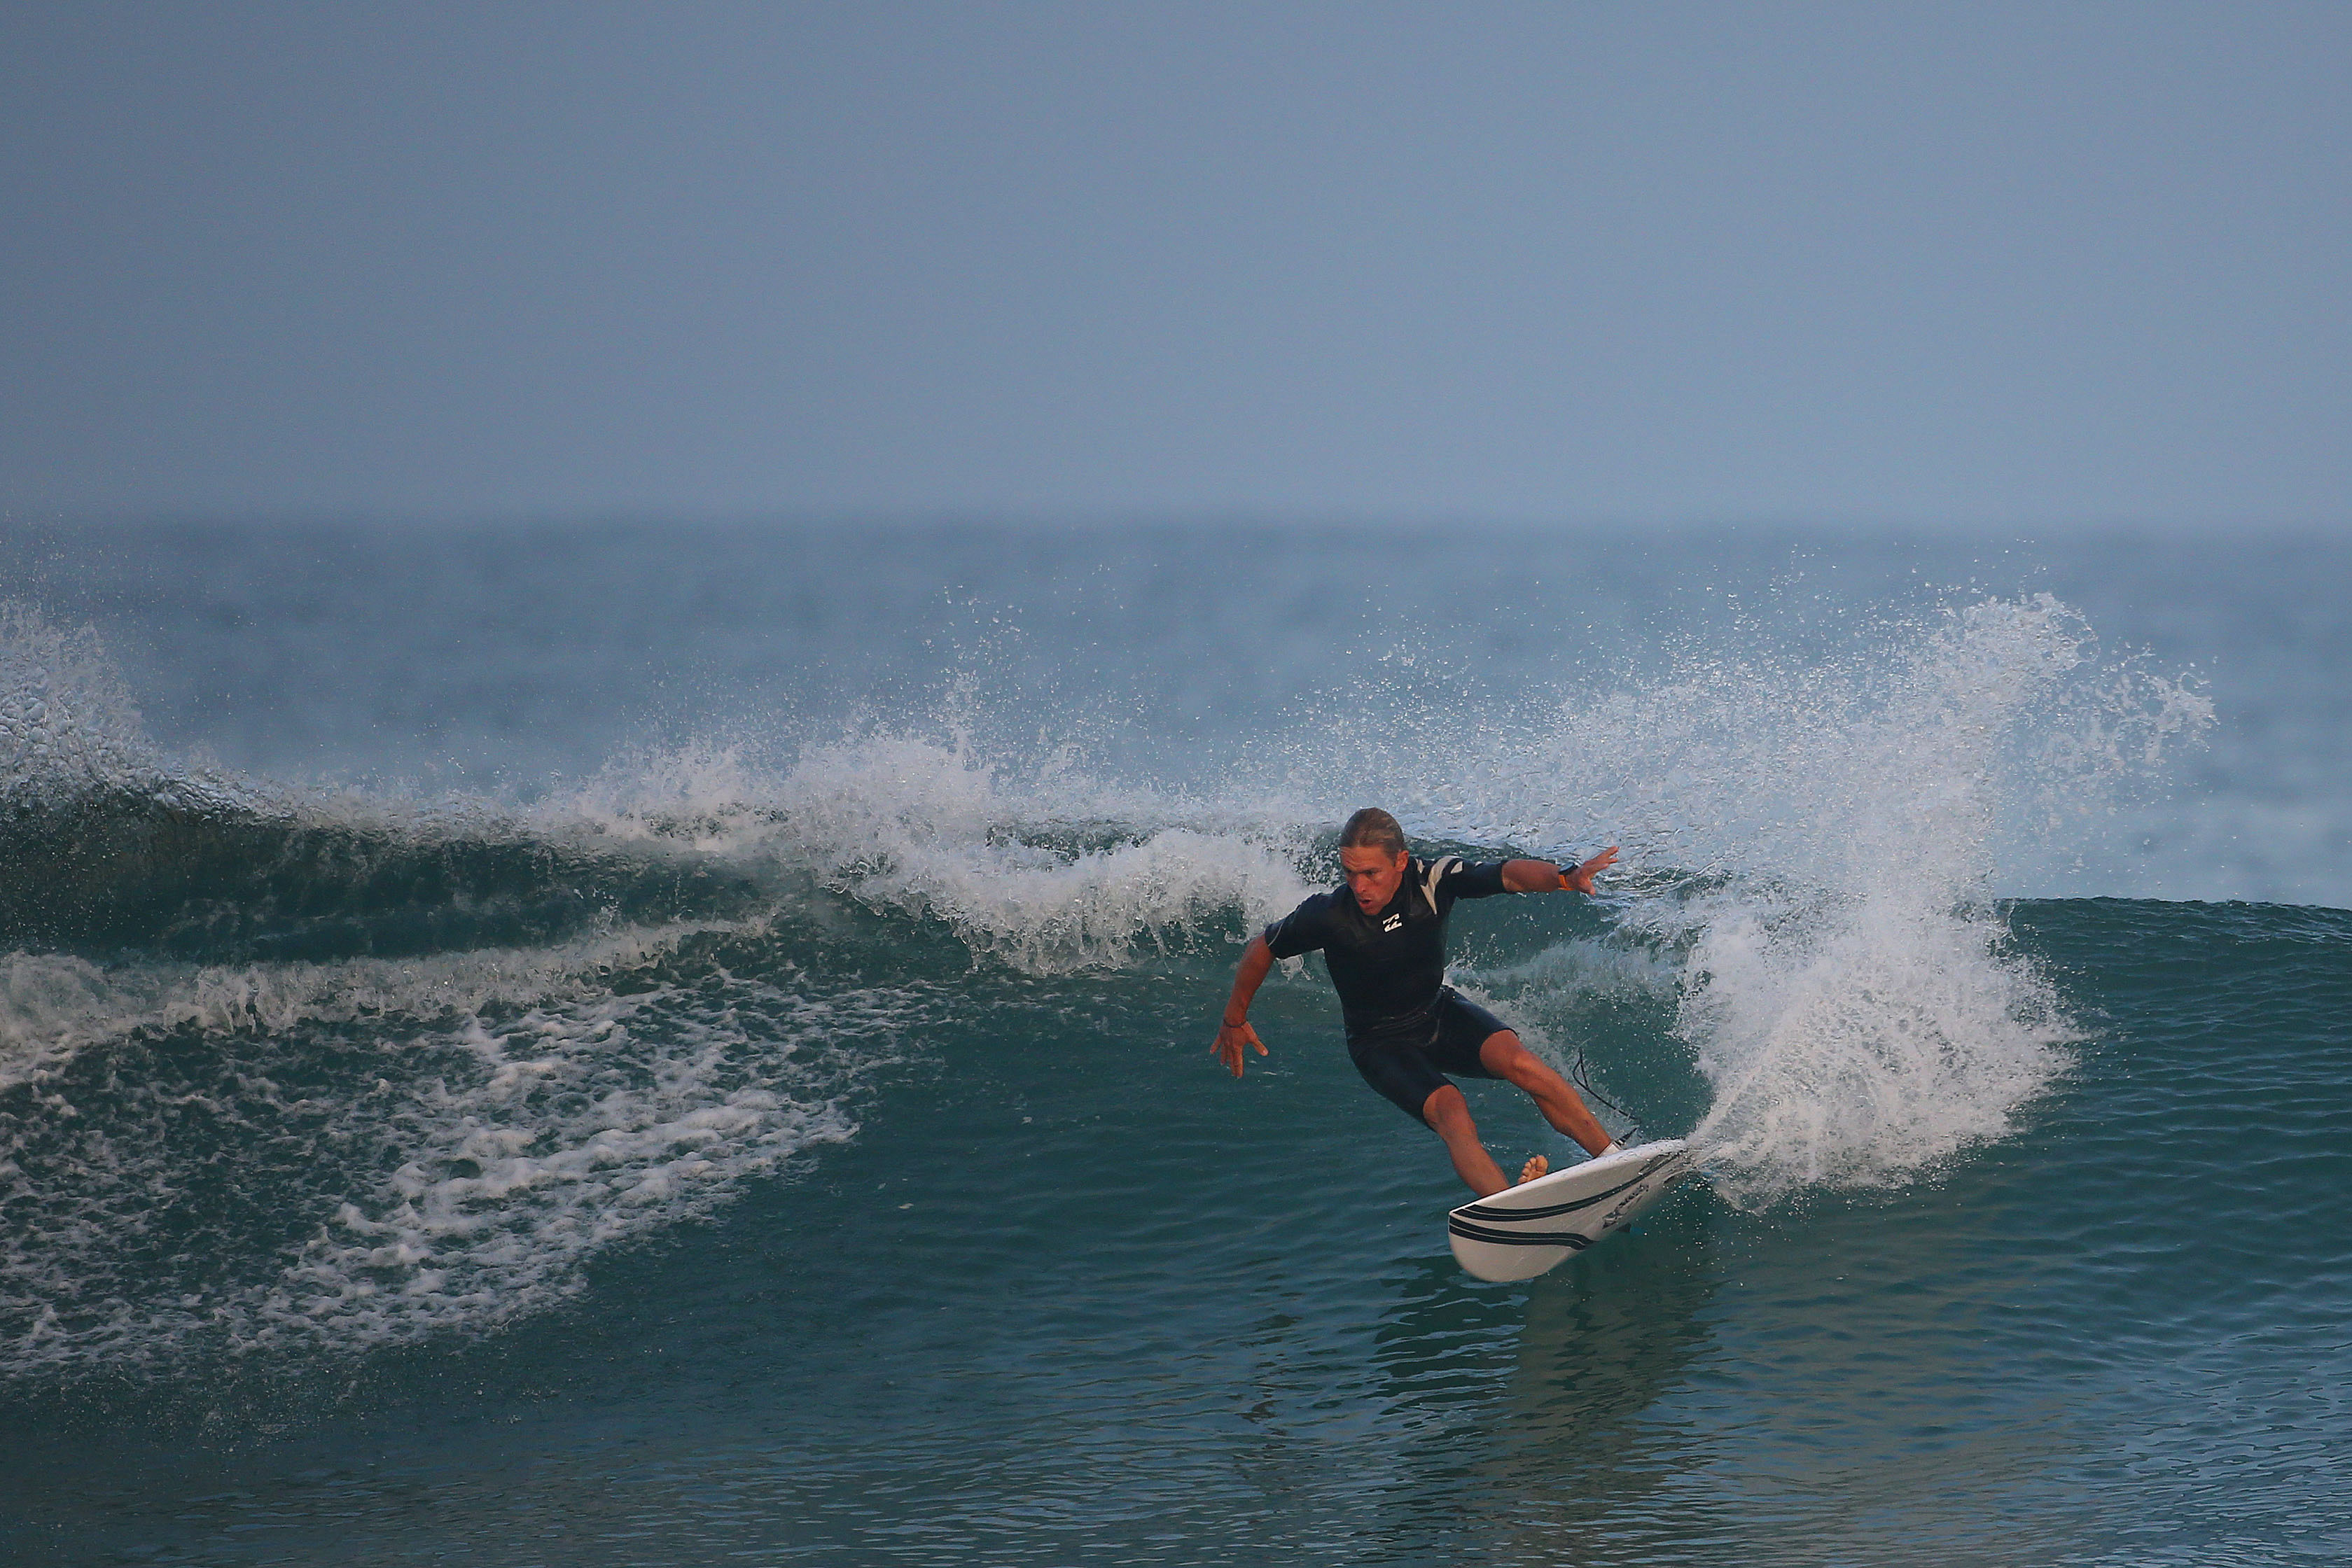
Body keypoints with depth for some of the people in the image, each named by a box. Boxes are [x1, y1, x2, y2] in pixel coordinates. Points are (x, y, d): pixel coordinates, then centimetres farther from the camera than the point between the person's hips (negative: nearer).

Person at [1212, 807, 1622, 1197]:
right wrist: (1234, 1021, 5)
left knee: (1515, 1060, -27)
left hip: (1441, 1014, 2)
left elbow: (1508, 875, -29)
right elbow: (1262, 948, -6)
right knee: (1450, 1111, -30)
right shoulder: (1329, 915, -22)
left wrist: (1565, 877, -49)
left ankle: (1612, 1154, -22)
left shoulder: (1432, 880, -19)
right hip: (1382, 1043, -2)